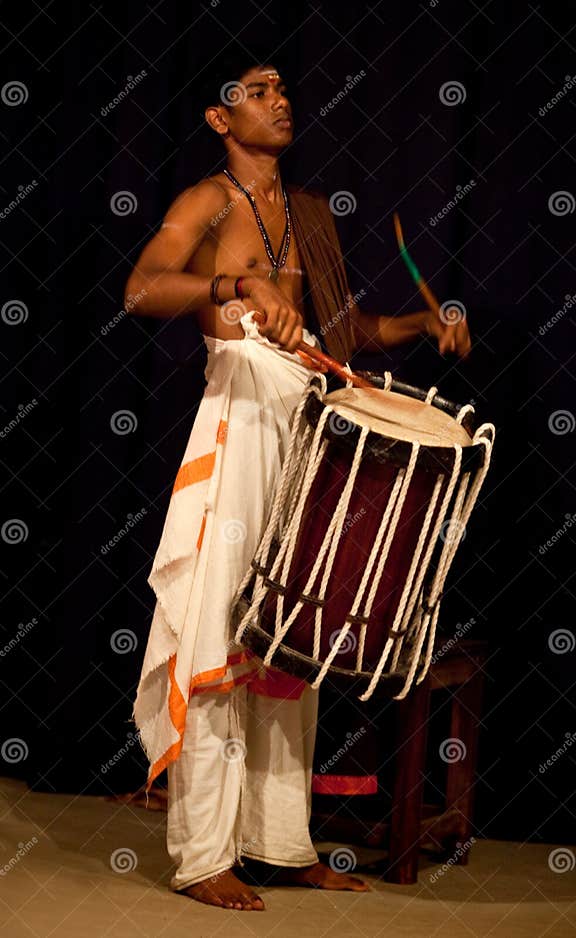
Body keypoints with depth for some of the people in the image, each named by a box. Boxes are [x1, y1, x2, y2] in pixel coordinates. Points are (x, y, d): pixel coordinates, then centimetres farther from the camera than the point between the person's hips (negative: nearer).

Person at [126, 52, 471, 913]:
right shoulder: (208, 203, -1)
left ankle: (284, 843, 13)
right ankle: (204, 857, -7)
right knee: (221, 630, -9)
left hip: (308, 425, 7)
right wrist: (238, 285, -34)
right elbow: (142, 289, -18)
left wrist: (423, 323, 7)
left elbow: (346, 327, 24)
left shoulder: (311, 214, 19)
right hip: (239, 422, -7)